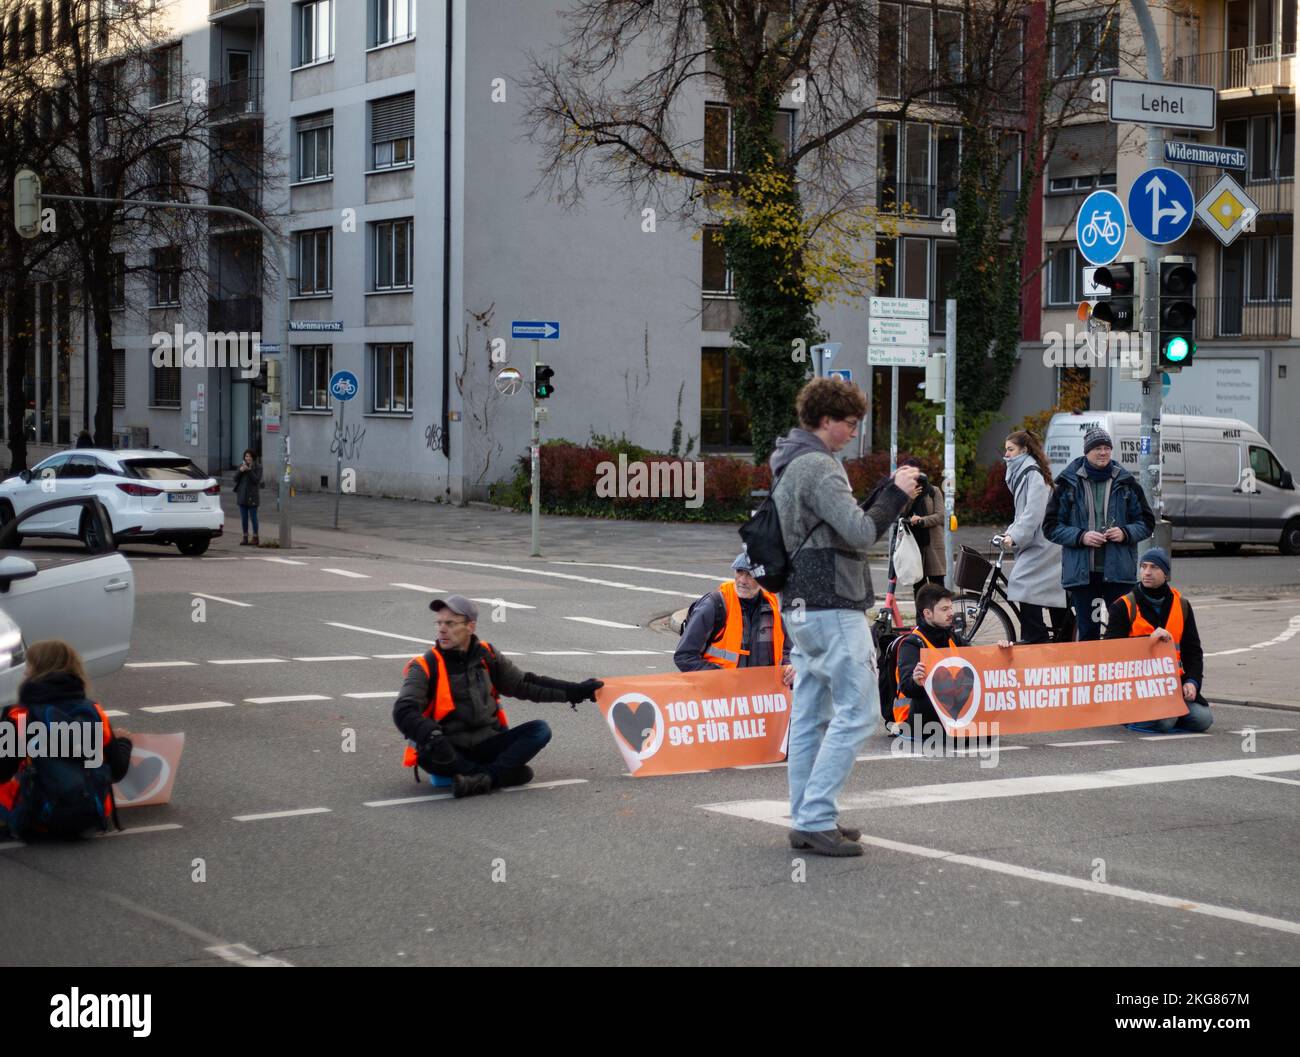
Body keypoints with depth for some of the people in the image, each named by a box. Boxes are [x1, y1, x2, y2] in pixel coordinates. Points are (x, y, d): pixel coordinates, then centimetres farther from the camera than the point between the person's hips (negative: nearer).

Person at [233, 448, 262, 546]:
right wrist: (240, 471, -14)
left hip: (252, 496, -5)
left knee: (253, 517, -4)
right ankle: (245, 537, 13)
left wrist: (249, 470, -23)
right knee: (244, 517, 7)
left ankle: (255, 538, 1)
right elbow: (235, 479, 3)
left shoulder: (258, 467, -4)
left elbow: (257, 480, -15)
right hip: (242, 495, 5)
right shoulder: (241, 465, 9)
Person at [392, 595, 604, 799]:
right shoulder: (425, 666, -6)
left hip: (487, 746, 4)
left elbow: (525, 684, 17)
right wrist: (432, 736, -37)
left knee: (540, 730, -16)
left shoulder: (486, 656, 7)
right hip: (450, 752, -4)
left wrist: (574, 691, 15)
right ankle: (503, 773, -25)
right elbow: (404, 712, -17)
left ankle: (484, 777, -31)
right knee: (427, 754, -36)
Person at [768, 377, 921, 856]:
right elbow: (860, 534, -20)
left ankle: (805, 820, 14)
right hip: (832, 606, -10)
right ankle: (817, 818, -10)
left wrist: (889, 496, 11)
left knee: (811, 714, 11)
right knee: (856, 710, -7)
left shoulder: (788, 464, 18)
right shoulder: (818, 466, -15)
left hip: (801, 605, 10)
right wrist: (896, 494, -8)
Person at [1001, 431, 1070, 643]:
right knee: (1053, 588, 12)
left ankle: (1034, 638, -18)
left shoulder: (1033, 474, -13)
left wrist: (1015, 537, -21)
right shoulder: (1022, 472, 18)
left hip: (1039, 542, -10)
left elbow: (1033, 513, -21)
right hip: (1034, 541, 10)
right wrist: (1010, 532, 10)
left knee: (1022, 582, -17)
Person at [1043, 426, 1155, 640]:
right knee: (1087, 633, 6)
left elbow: (1147, 522, 11)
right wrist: (1081, 537, -13)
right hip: (1082, 572, 0)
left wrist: (1126, 533, -9)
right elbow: (1051, 526, 2)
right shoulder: (1068, 484, 3)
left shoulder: (1126, 483, 7)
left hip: (1118, 572, 0)